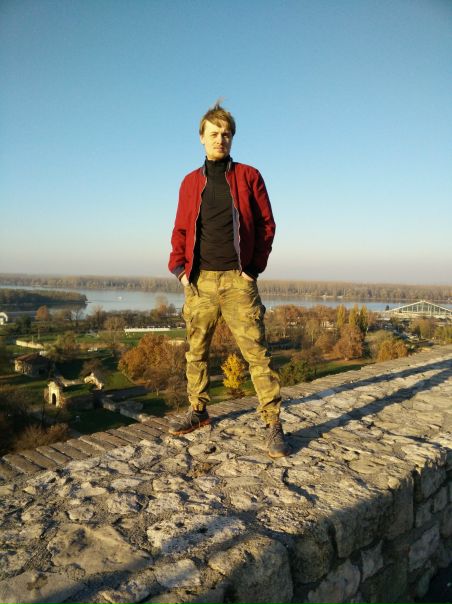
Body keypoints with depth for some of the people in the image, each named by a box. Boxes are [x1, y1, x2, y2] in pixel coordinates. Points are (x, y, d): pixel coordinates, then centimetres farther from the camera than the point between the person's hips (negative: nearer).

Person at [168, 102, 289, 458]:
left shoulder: (249, 177, 7)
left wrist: (255, 266, -3)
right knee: (197, 350, 9)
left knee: (257, 352, -6)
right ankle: (198, 411, 25)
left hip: (238, 280, -3)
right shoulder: (190, 182, 14)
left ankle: (273, 423, 0)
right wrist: (180, 267, 2)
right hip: (200, 281, 3)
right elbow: (181, 230, 15)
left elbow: (266, 224, 5)